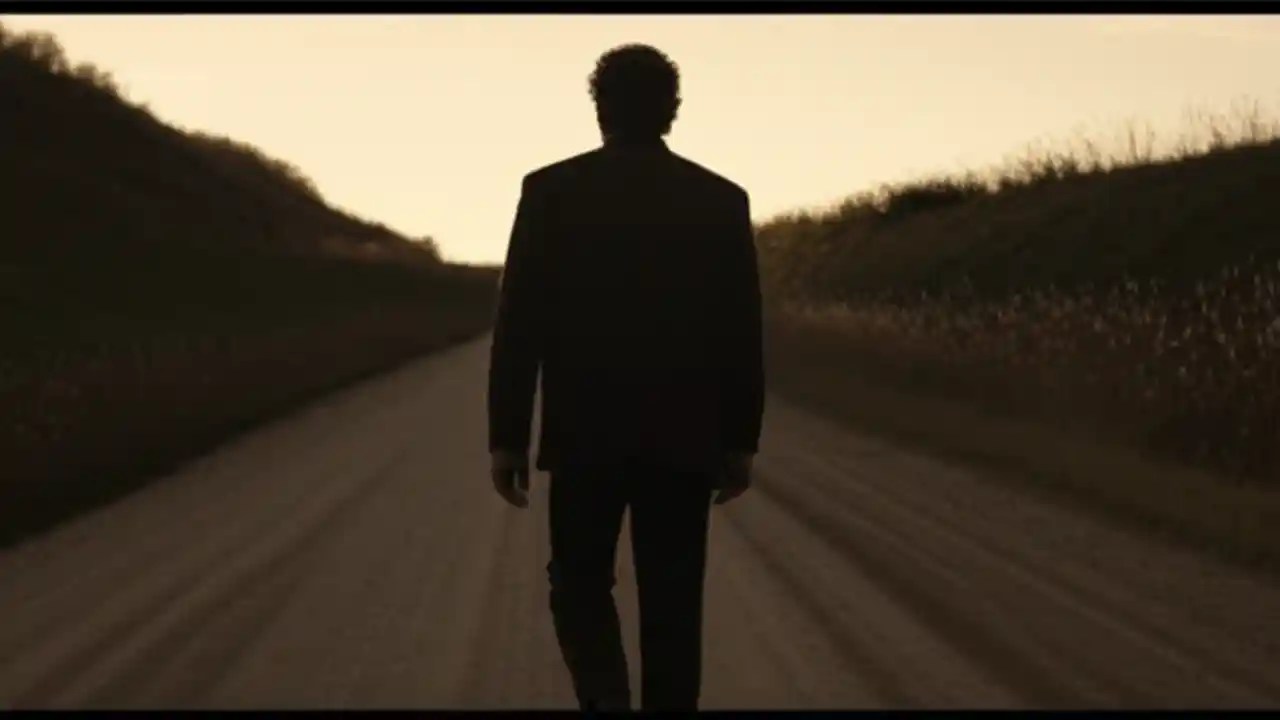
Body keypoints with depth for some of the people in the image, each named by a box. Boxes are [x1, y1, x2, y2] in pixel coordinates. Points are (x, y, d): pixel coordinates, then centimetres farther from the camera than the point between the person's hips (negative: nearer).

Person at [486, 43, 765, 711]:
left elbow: (519, 321, -5)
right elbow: (743, 332, 2)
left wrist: (505, 437, 0)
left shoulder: (551, 190, -4)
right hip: (684, 437, 1)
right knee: (671, 603, 7)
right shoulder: (722, 199, 1)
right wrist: (741, 441, 9)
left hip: (585, 433, -1)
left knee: (581, 583, 12)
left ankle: (607, 702, -12)